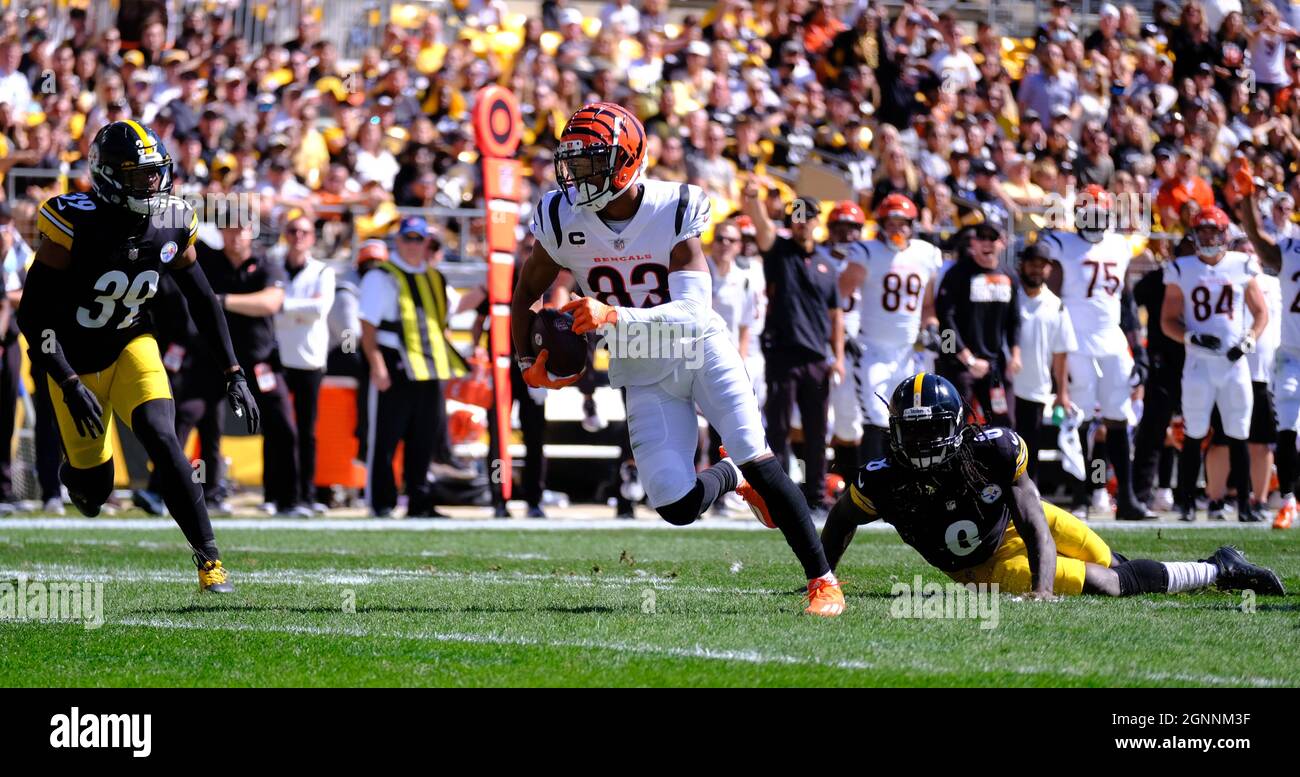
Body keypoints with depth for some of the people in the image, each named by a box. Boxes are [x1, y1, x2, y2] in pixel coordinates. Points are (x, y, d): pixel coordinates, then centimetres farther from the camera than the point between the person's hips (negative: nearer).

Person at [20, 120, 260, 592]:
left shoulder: (172, 224, -9)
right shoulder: (75, 225, -25)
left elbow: (202, 300, 6)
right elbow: (33, 316, -22)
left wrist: (234, 374, 1)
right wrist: (71, 386, -29)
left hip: (131, 345, 3)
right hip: (75, 358, -3)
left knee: (162, 440, -23)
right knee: (92, 489, 4)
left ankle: (207, 554, -17)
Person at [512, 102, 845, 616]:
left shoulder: (674, 211, -18)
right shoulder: (562, 220, -10)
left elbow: (693, 311, -27)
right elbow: (527, 292, 9)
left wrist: (613, 316, -39)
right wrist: (526, 361, 3)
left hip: (701, 349, -2)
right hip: (643, 375, 2)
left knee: (756, 457, -16)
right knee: (676, 506, -12)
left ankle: (822, 580, -6)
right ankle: (733, 478, 24)